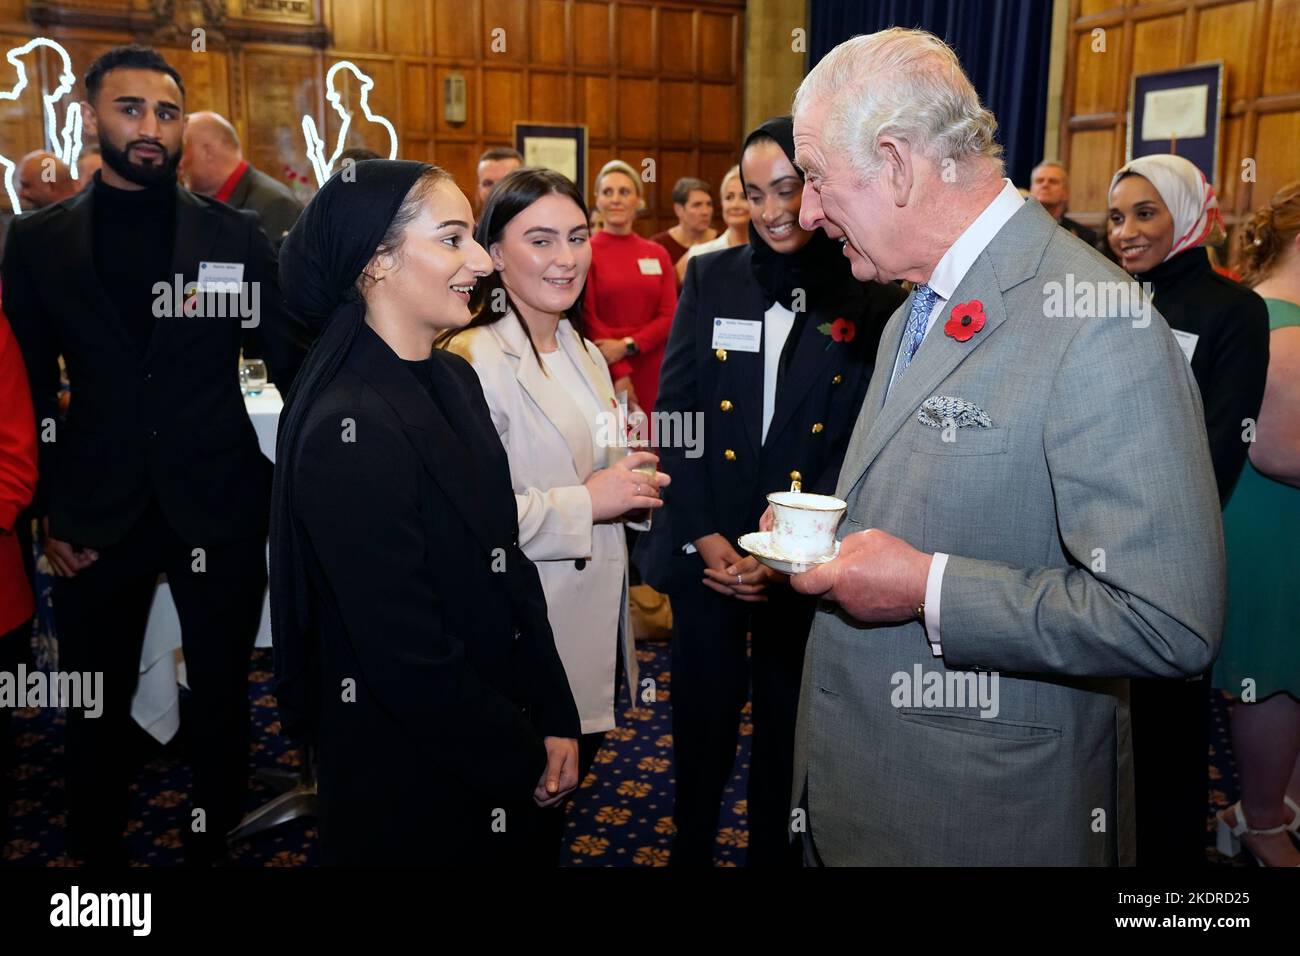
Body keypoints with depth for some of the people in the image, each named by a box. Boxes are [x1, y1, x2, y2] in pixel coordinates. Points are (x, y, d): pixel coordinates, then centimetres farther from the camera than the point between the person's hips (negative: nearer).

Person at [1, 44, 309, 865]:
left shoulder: (236, 235, 0)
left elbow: (295, 360, -1)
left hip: (220, 505, 0)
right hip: (98, 511, 1)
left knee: (222, 699, 12)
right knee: (97, 707, 15)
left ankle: (215, 842, 34)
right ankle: (95, 846, 37)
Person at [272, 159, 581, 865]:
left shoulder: (454, 380, 0)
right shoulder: (349, 429, -25)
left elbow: (505, 562, 4)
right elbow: (408, 657, -24)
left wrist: (555, 718, 1)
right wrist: (527, 759, -11)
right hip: (405, 779, -7)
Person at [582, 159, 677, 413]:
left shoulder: (658, 254, 10)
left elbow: (670, 316, 4)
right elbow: (586, 318, -5)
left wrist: (627, 345, -12)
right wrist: (619, 374, -12)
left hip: (652, 373, 4)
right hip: (604, 374, -3)